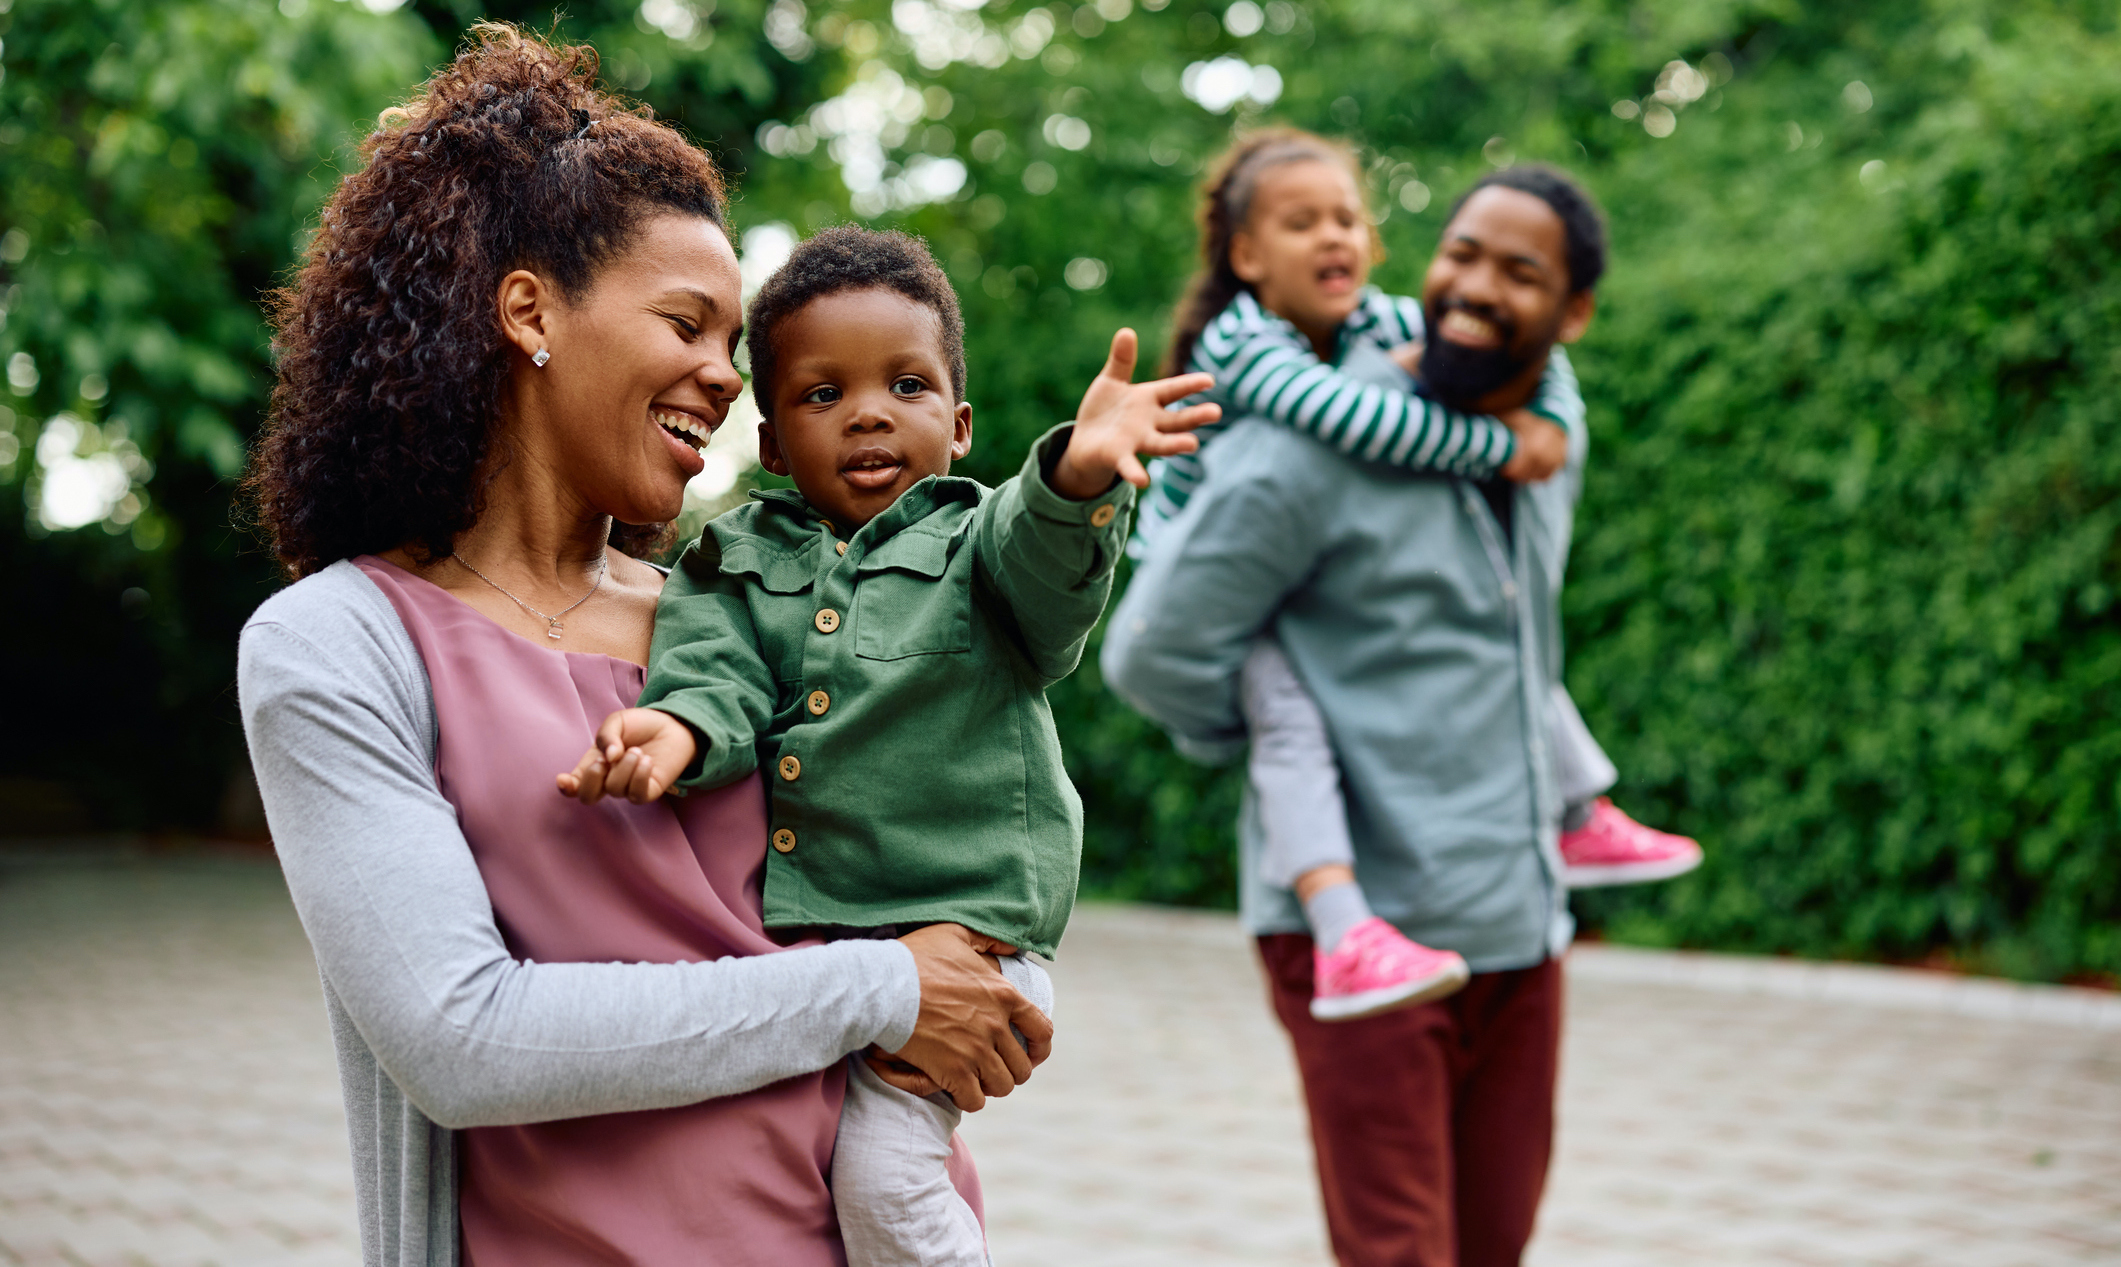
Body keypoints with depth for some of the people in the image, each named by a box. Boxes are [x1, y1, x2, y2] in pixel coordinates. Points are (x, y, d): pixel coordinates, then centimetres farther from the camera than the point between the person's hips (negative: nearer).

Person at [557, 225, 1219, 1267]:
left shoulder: (977, 542, 4)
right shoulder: (734, 563, 12)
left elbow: (1049, 575, -17)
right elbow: (713, 668, -4)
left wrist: (1079, 477, -40)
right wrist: (680, 726, -29)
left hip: (952, 937, -4)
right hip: (778, 941, 4)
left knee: (880, 1173, -15)